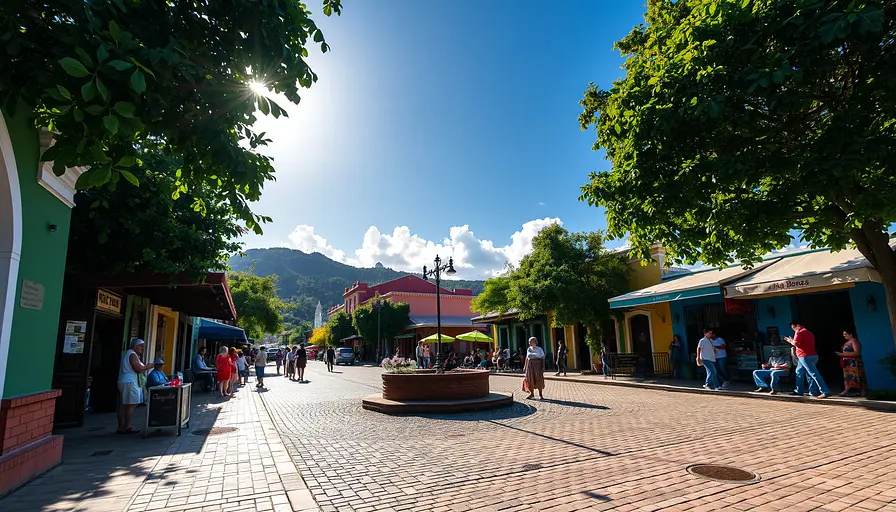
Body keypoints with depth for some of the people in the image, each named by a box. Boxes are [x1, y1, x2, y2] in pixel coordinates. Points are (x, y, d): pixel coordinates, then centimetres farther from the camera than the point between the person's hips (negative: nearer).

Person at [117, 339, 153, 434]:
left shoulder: (127, 353, 22)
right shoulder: (133, 354, -12)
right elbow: (139, 368, -19)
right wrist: (151, 365, -10)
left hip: (123, 382, 11)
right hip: (130, 383, -11)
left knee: (123, 405, 10)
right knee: (131, 405, -7)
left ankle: (121, 427, 14)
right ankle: (127, 427, -3)